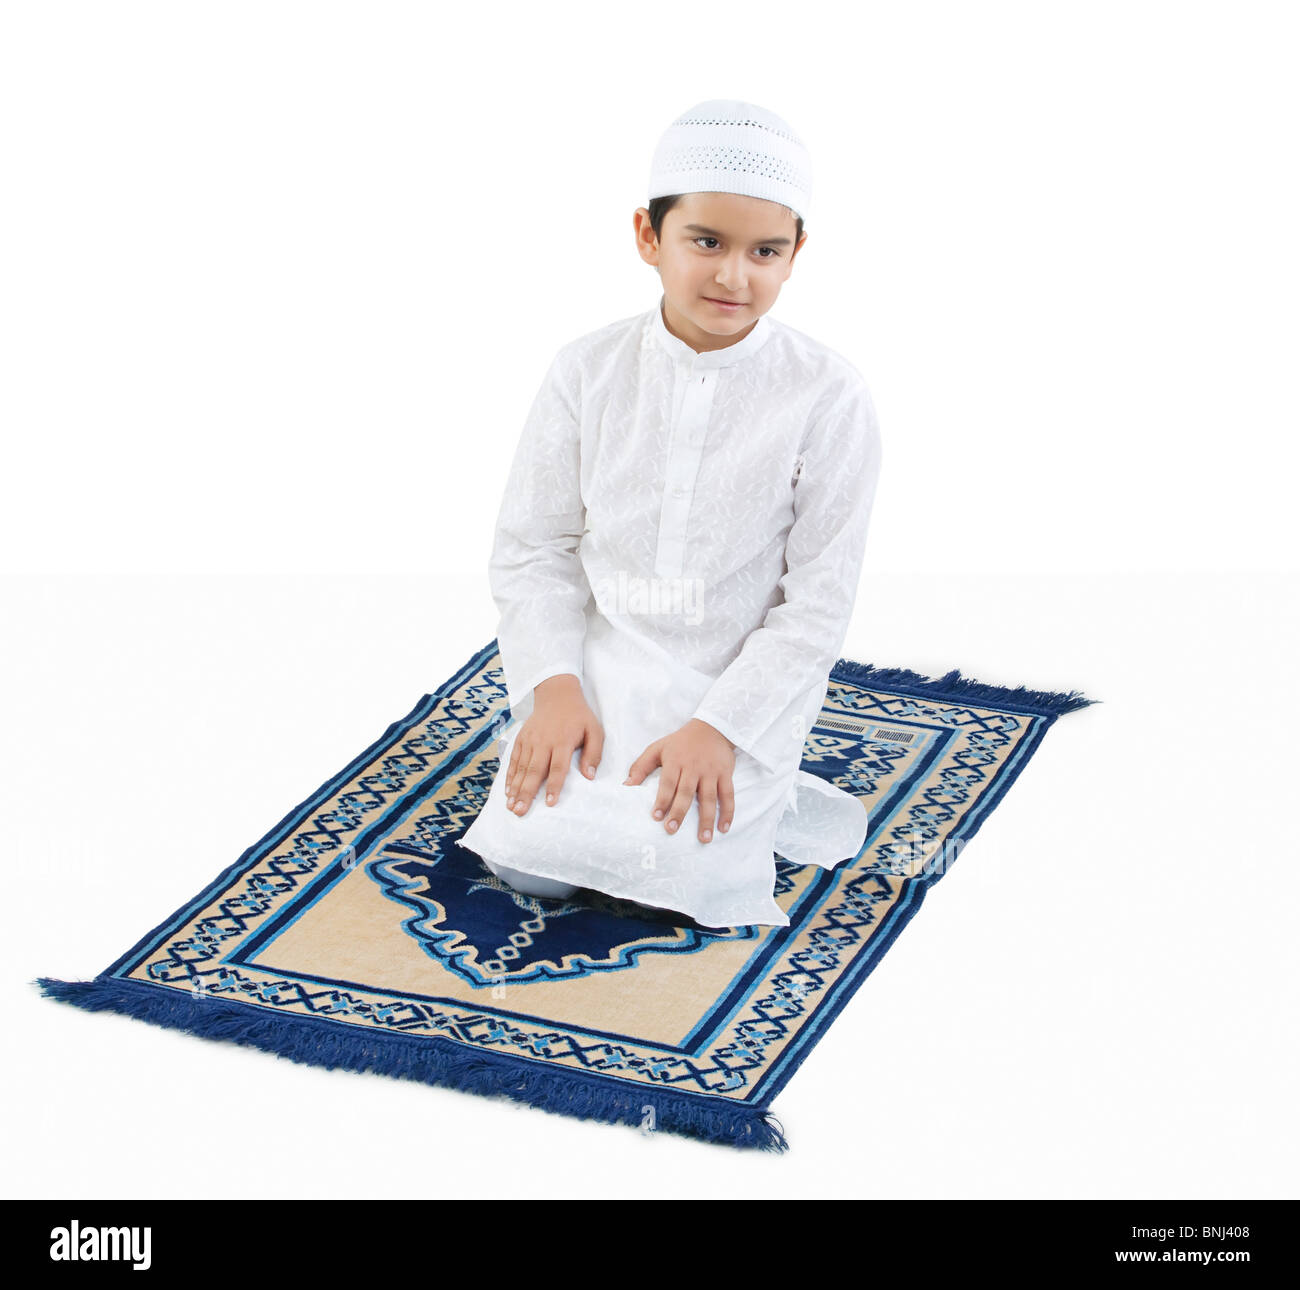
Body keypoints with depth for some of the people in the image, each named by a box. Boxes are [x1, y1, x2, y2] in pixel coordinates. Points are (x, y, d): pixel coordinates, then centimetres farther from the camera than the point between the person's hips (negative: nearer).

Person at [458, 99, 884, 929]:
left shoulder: (828, 397, -12)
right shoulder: (589, 372, -4)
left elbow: (819, 601, -10)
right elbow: (534, 547, 0)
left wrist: (719, 727, -18)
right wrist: (554, 687, -15)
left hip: (748, 680, -2)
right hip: (603, 661, 3)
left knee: (667, 858, -23)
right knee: (524, 853, -15)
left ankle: (755, 807, 8)